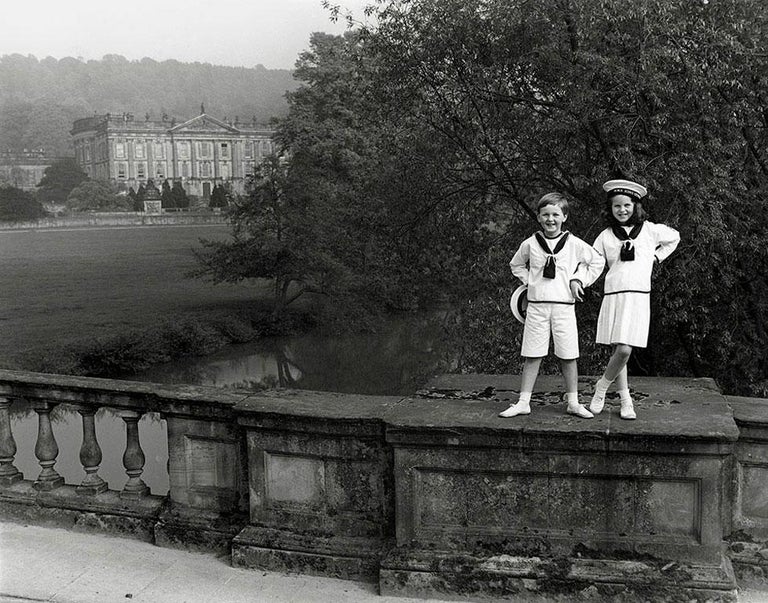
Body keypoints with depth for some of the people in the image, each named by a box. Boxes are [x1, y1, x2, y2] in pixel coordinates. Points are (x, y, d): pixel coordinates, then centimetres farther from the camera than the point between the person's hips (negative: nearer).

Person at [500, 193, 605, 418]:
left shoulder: (574, 244, 1)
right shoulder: (530, 244, 4)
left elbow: (598, 262, 14)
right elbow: (516, 265, 22)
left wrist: (579, 280, 4)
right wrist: (528, 279, 7)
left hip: (564, 305, 0)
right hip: (537, 305, 1)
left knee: (568, 356, 3)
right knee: (532, 356, 2)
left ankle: (573, 402, 14)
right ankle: (523, 402, 7)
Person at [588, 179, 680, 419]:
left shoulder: (650, 230, 11)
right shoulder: (606, 236, 11)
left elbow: (674, 238, 29)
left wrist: (656, 257, 19)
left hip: (639, 296, 0)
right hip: (613, 294, 0)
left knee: (624, 350, -10)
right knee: (620, 350, -5)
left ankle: (601, 388, 10)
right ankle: (625, 400, 10)